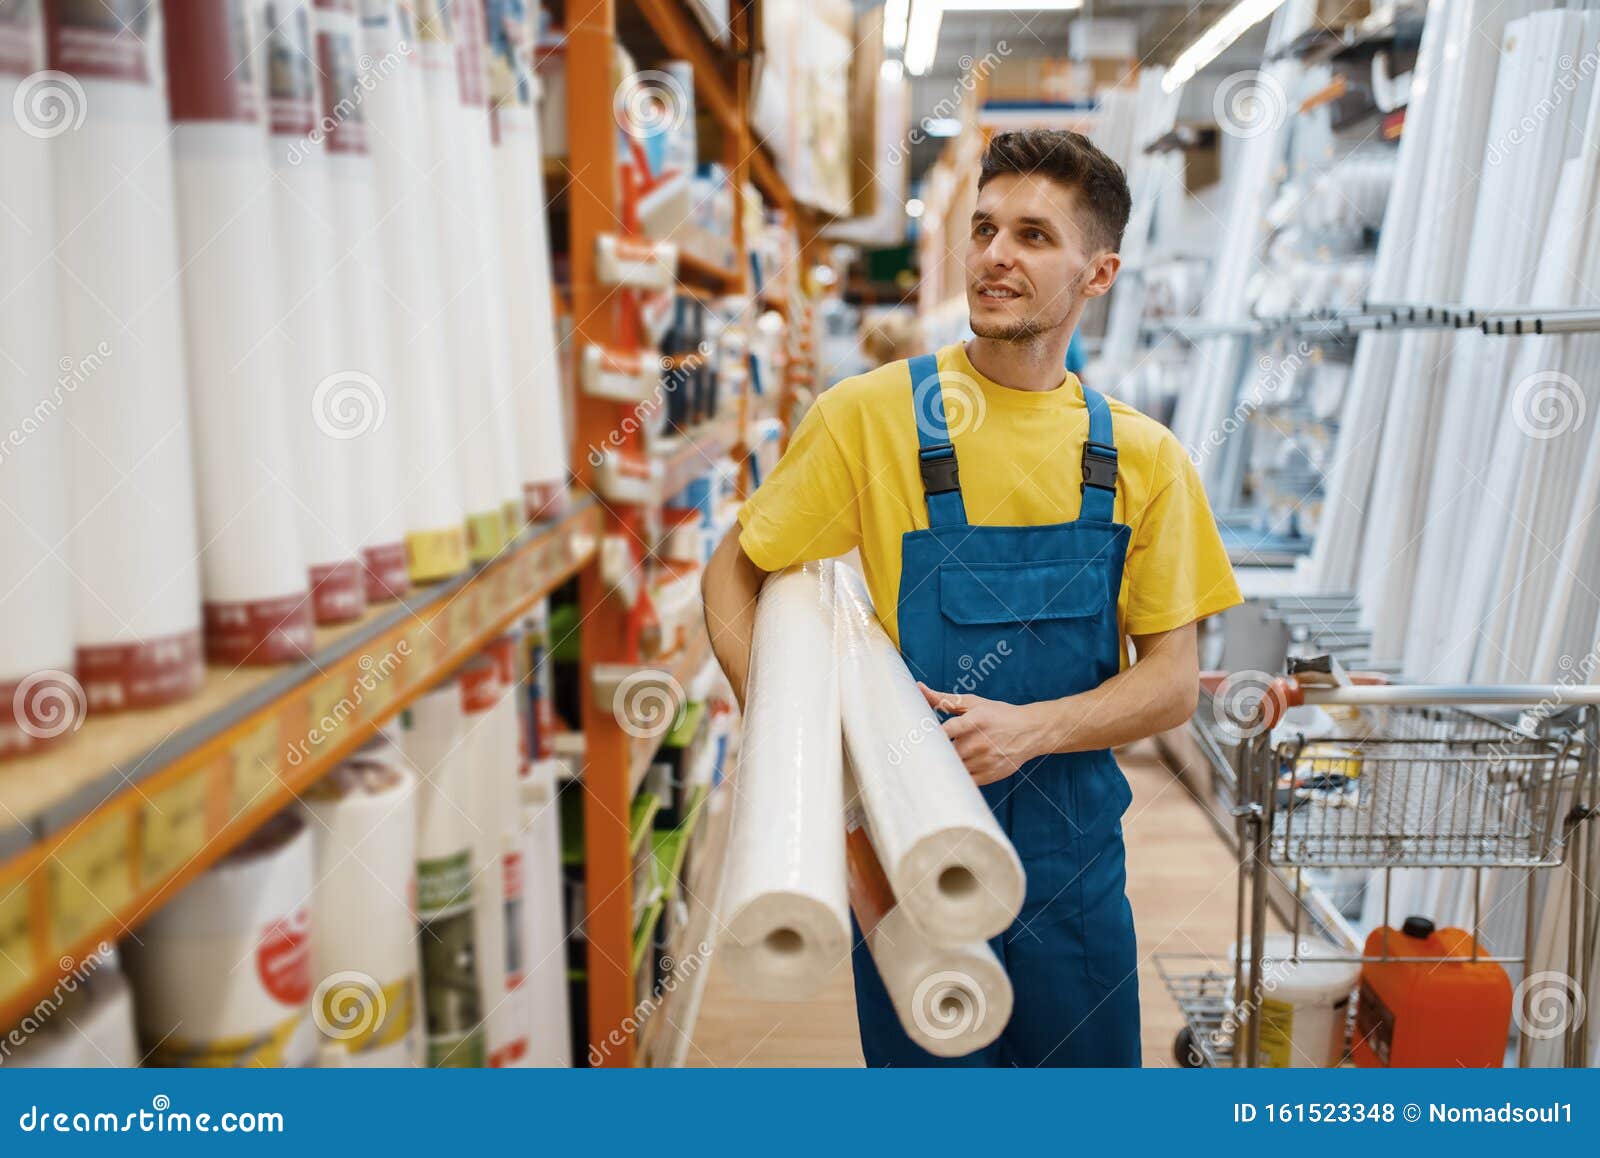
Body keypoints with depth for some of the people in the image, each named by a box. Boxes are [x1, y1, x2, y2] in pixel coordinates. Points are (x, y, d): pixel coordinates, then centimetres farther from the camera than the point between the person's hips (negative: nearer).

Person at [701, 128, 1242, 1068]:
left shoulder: (1143, 457, 1)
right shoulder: (870, 414, -6)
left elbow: (1173, 682, 1)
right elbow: (735, 575, 2)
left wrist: (1033, 728, -16)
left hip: (1075, 857, 3)